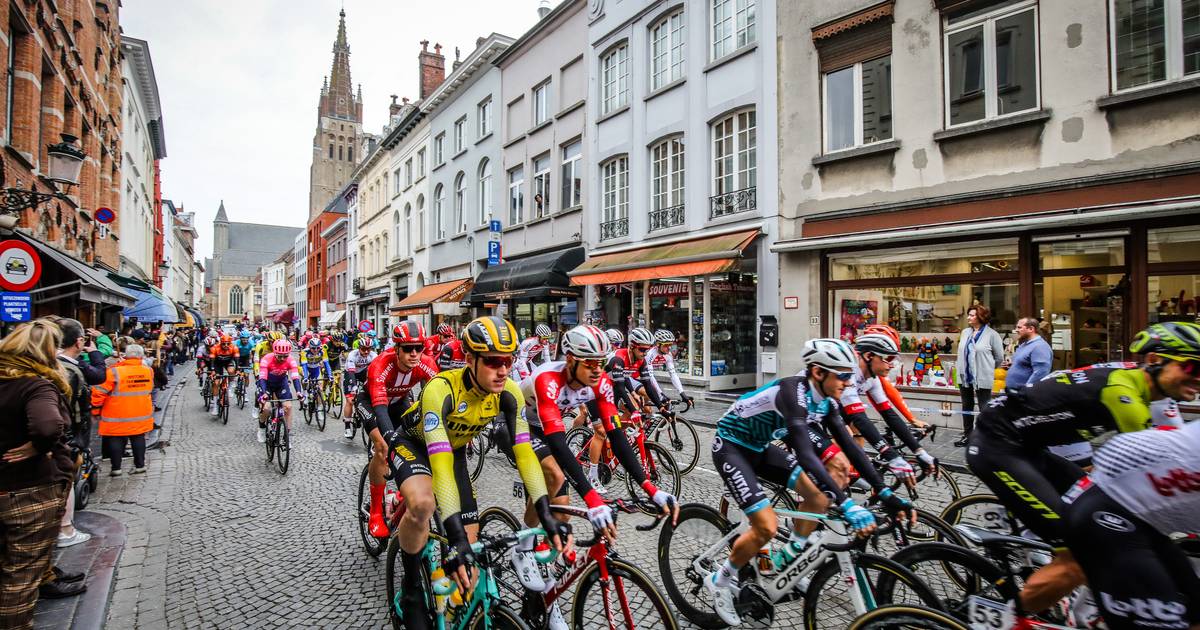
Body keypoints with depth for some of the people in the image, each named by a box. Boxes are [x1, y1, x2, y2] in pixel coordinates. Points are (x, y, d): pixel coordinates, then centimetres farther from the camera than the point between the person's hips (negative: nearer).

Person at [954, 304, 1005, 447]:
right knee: (967, 407, 15)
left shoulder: (991, 334, -10)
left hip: (983, 378, -6)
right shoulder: (965, 332, 8)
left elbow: (999, 356, -4)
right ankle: (967, 435, 26)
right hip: (965, 376, 6)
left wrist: (987, 368, 6)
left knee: (984, 409, 2)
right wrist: (962, 370, 11)